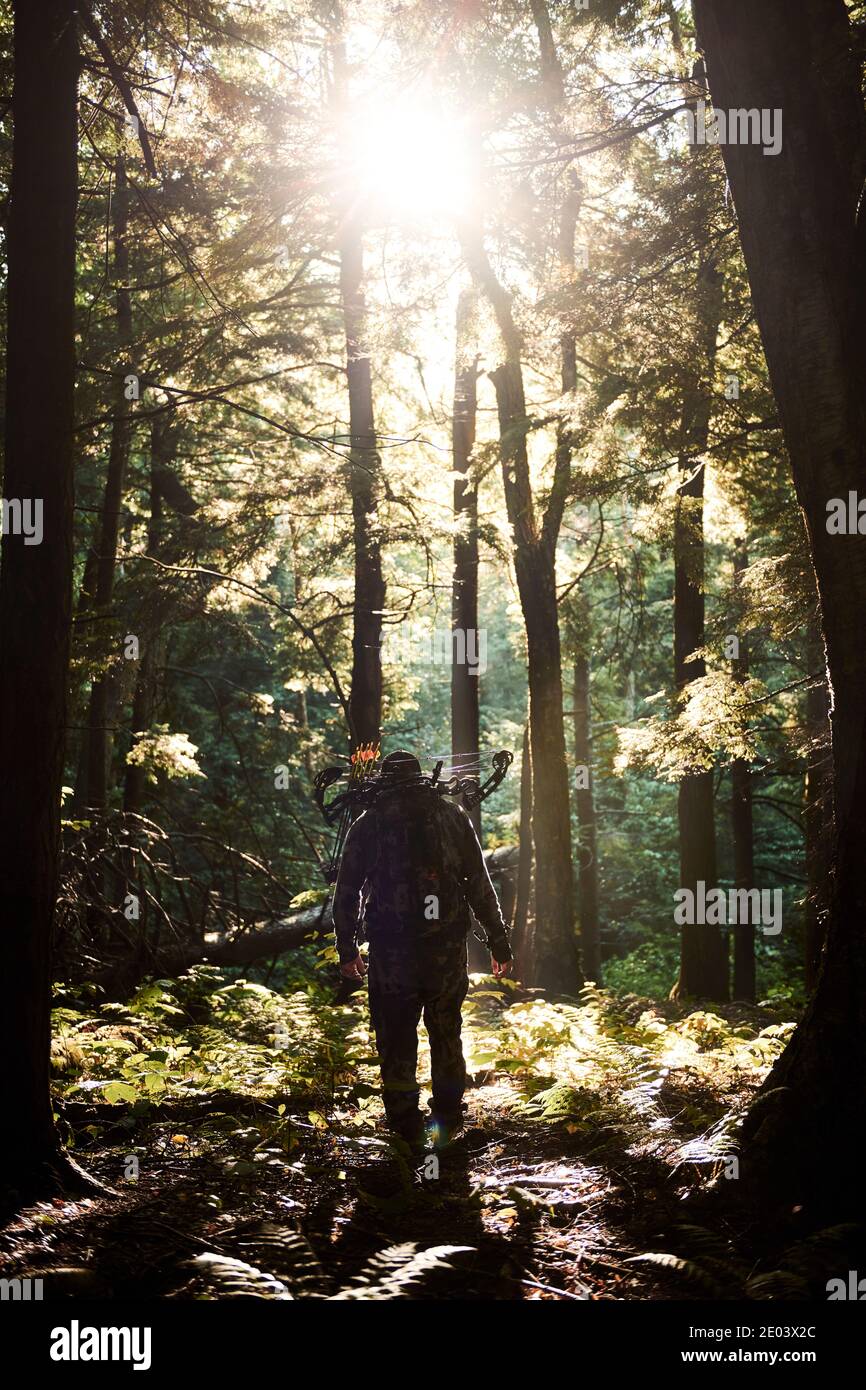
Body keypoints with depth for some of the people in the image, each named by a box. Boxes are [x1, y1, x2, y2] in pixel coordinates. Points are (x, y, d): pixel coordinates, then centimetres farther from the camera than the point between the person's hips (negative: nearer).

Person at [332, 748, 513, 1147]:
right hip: (448, 947, 2)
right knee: (446, 1034, 17)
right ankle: (447, 1123, 22)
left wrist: (346, 949, 14)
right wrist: (498, 941, 9)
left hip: (391, 952, -2)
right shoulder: (452, 816, 6)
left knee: (396, 1042, 7)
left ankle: (406, 1133, 10)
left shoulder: (368, 824, 3)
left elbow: (346, 893, 4)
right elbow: (480, 885, 4)